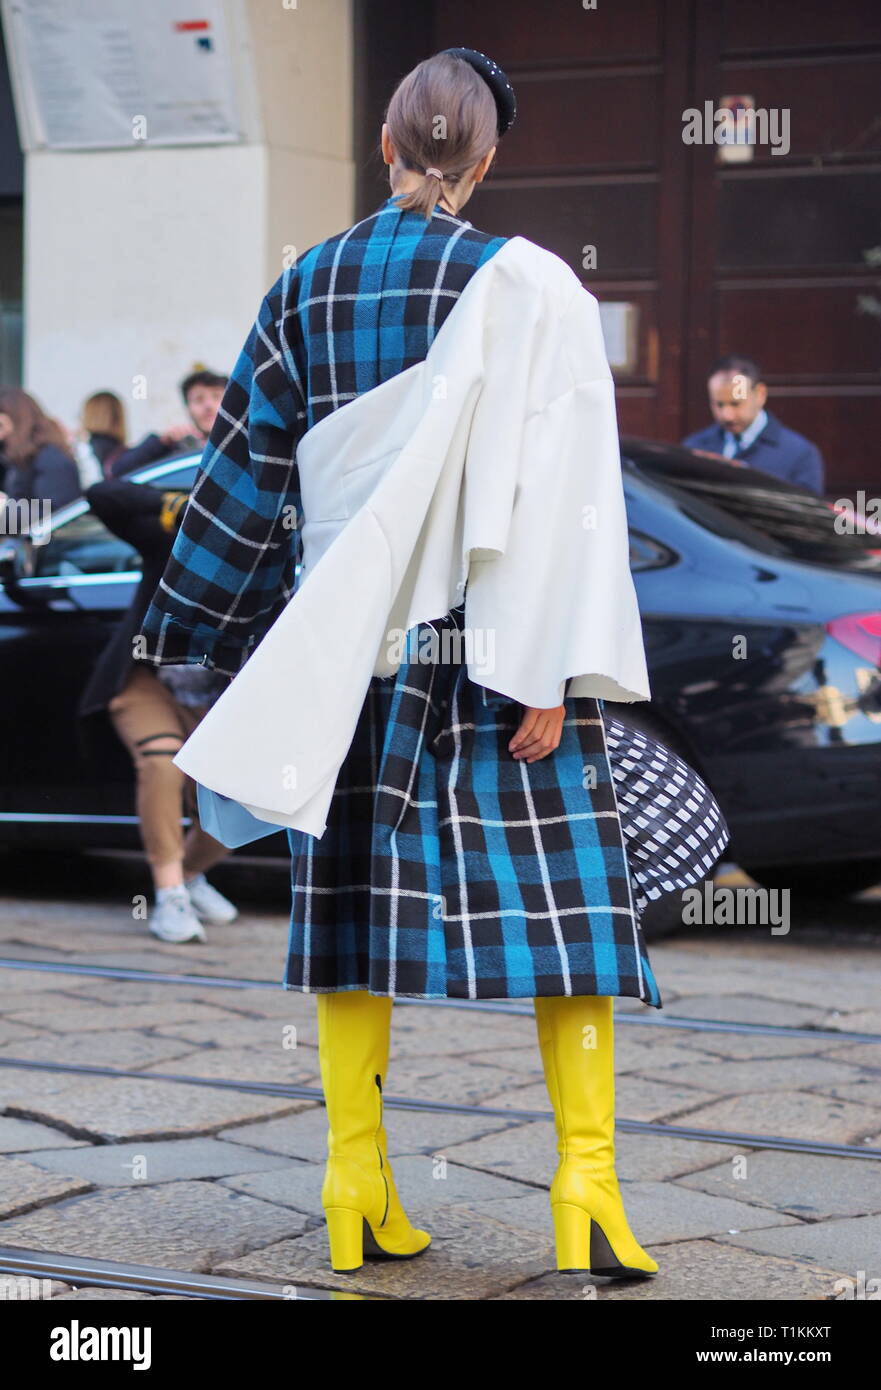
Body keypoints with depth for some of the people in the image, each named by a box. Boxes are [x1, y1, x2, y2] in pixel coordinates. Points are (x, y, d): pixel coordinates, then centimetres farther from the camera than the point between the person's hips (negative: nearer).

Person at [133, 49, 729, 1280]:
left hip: (347, 645, 4)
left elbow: (247, 474, 10)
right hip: (487, 641, -3)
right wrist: (553, 674, -13)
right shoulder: (528, 284, -7)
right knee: (559, 889, 1)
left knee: (358, 889, 9)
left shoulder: (306, 287, 4)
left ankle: (358, 1182, 9)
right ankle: (587, 1179, -5)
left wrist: (200, 628, 20)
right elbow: (557, 488, -13)